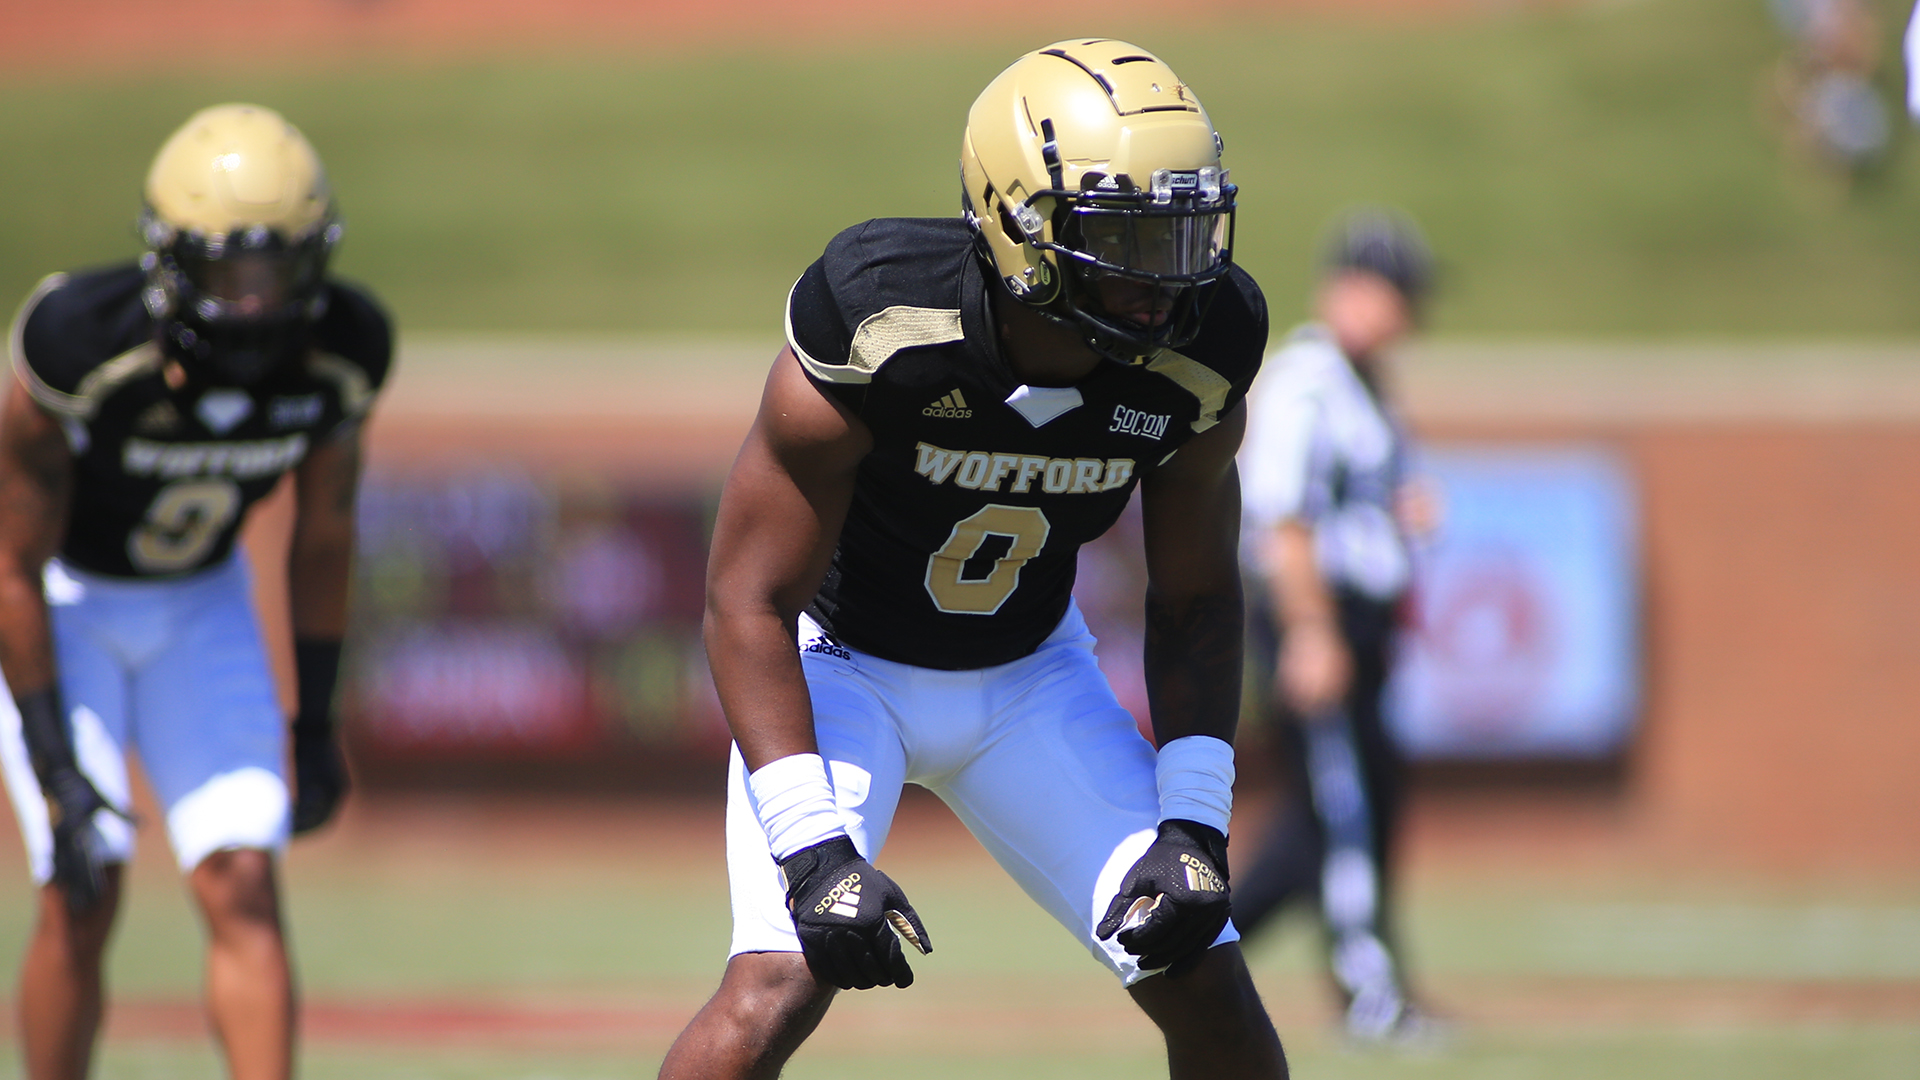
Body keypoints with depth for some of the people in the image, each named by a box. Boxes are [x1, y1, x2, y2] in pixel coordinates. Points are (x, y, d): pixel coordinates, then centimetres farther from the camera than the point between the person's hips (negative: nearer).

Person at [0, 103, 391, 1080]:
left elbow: (322, 531, -2)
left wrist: (316, 722, 4)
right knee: (82, 897, -12)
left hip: (199, 599, 3)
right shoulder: (82, 347, -34)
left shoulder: (339, 352, -21)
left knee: (244, 887, -10)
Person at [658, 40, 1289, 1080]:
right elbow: (750, 601, -25)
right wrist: (813, 850, -31)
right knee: (777, 988, -25)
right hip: (842, 660, -4)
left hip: (1028, 672, 4)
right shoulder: (879, 324, -32)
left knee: (1208, 990, -4)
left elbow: (1195, 601, -1)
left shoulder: (1199, 357, -18)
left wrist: (1193, 824, -12)